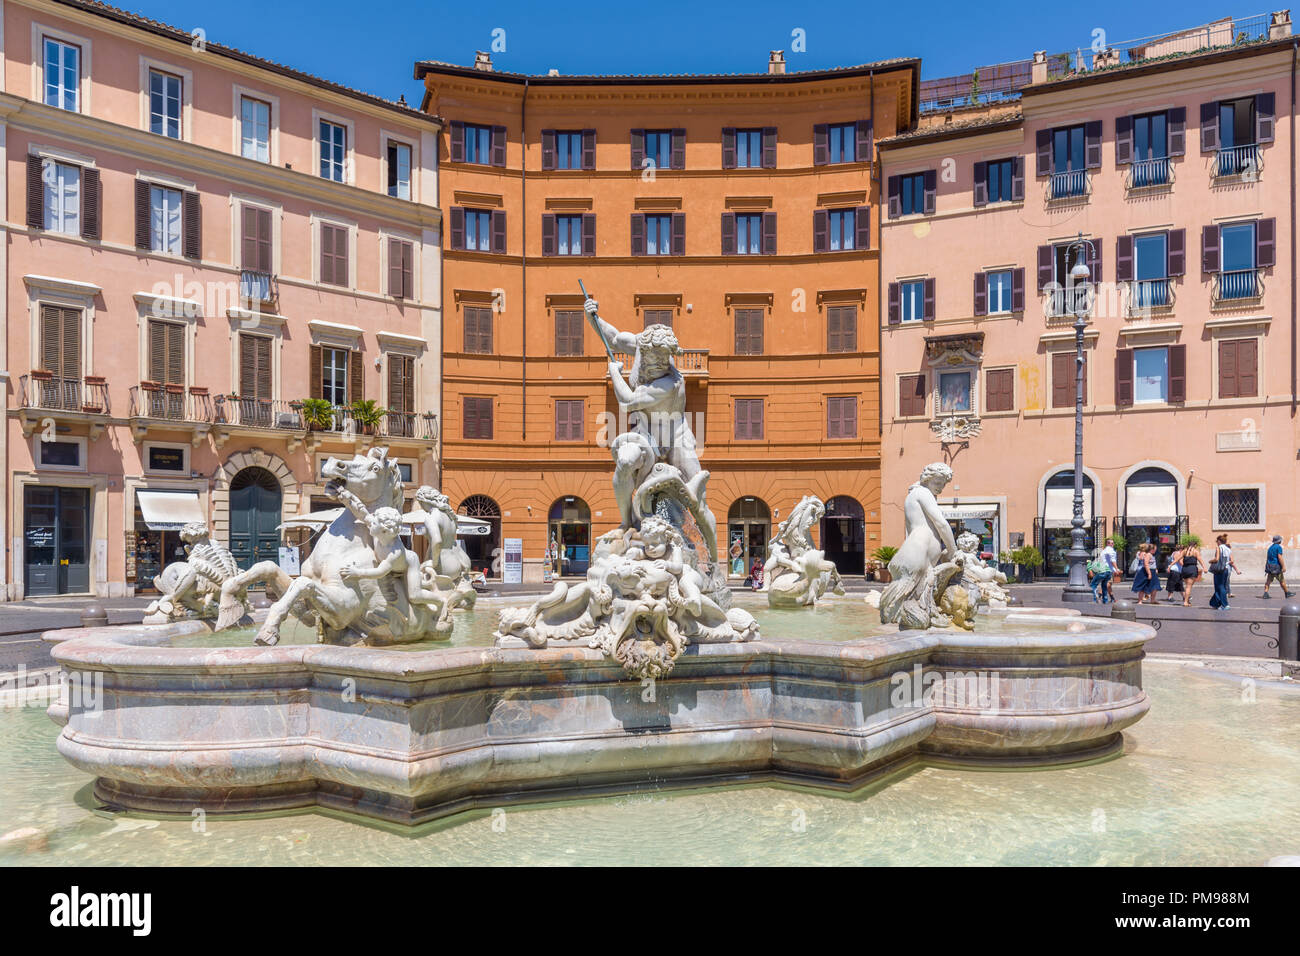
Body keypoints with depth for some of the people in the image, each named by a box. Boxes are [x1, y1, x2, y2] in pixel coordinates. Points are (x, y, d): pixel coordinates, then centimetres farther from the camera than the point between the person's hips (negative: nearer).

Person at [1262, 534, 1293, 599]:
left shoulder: (1270, 547, 14)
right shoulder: (1278, 547, -10)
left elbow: (1267, 558, 17)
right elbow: (1280, 557, -18)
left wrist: (1266, 567, 22)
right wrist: (1283, 567, -17)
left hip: (1270, 566, 7)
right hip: (1276, 566, -7)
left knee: (1268, 580, 1)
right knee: (1282, 581, 7)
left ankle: (1265, 594, -9)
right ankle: (1287, 593, 20)